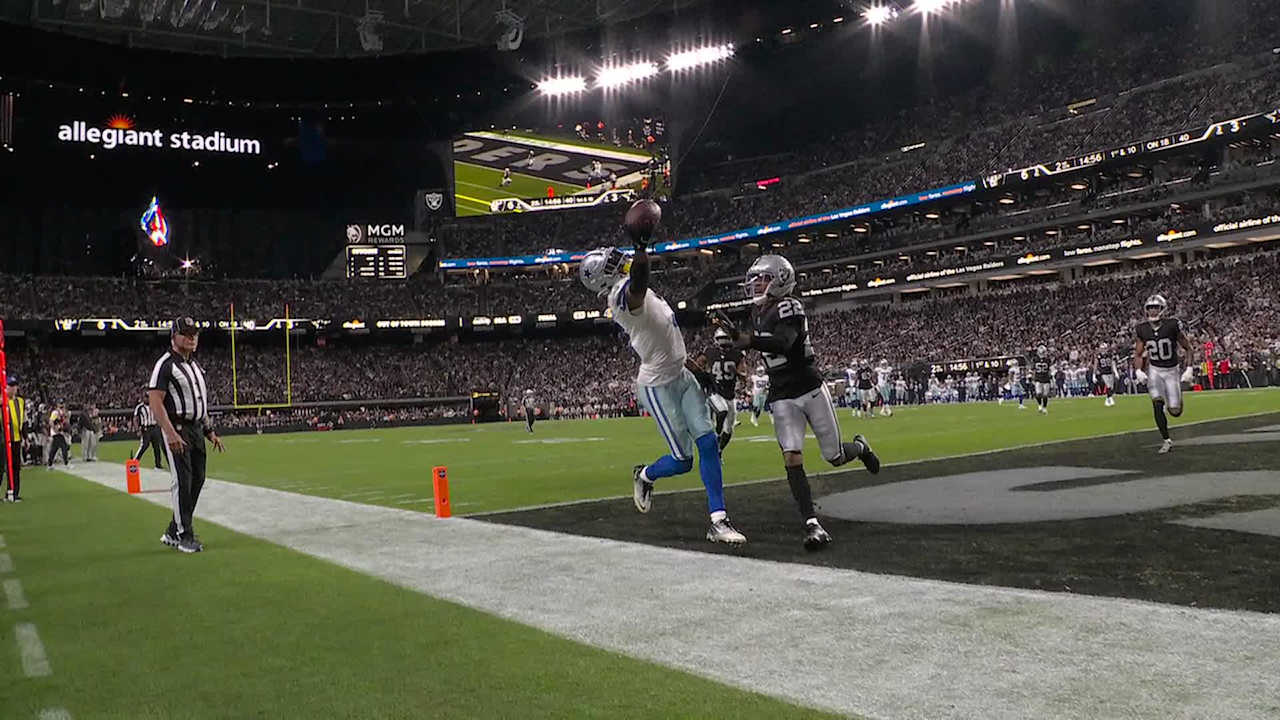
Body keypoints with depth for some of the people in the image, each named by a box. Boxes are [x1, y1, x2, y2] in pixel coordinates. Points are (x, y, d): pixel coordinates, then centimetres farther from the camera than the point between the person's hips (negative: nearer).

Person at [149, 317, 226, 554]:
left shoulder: (196, 366, 18)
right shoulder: (165, 365, -9)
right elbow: (155, 402, -16)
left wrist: (210, 432, 18)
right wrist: (171, 433, -25)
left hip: (197, 430, 9)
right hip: (177, 430, -8)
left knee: (197, 480, 9)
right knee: (182, 481, -7)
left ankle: (173, 532, 19)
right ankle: (184, 535, 2)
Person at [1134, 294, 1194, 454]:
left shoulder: (1172, 325, -14)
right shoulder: (1142, 329, -6)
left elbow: (1187, 348, -4)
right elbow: (1138, 354, 3)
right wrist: (1138, 371, -14)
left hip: (1171, 370, -1)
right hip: (1154, 370, 1)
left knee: (1175, 411, 0)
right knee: (1157, 405, -15)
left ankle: (1177, 399, 38)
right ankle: (1166, 441, -3)